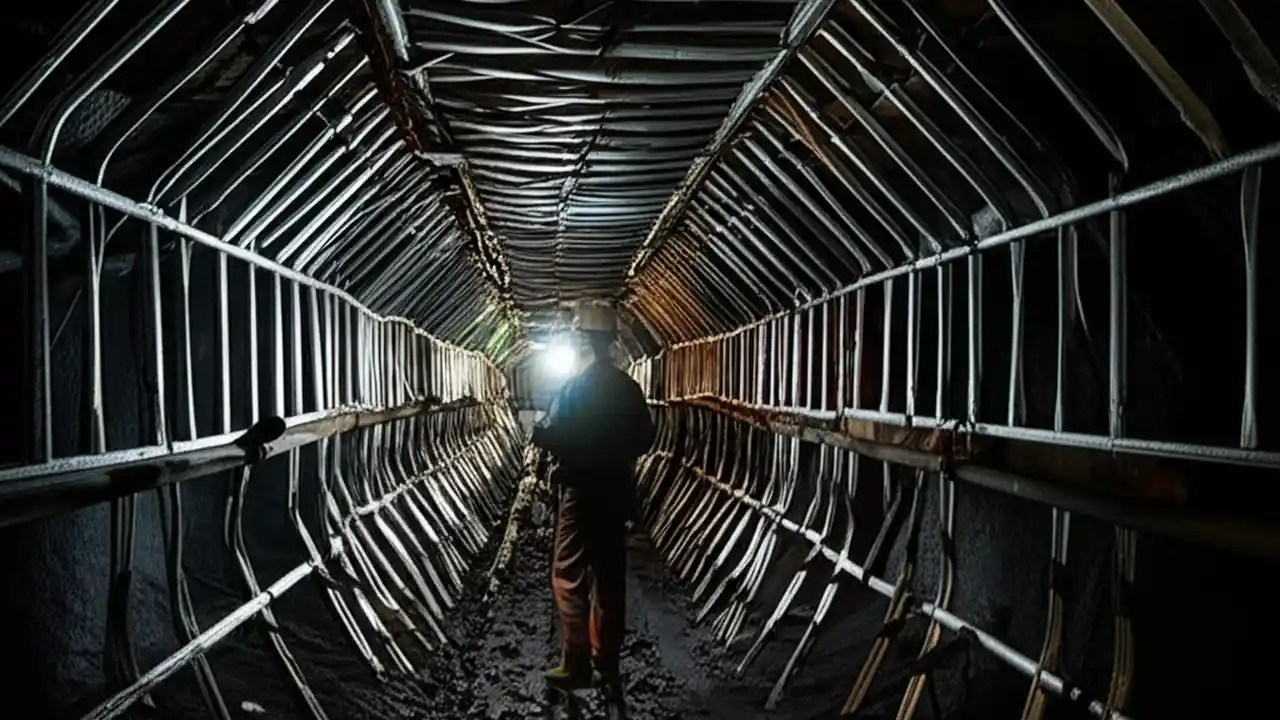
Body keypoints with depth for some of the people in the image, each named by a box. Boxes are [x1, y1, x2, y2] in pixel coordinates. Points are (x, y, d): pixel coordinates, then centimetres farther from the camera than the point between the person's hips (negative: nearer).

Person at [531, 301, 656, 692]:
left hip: (581, 491, -6)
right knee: (610, 576, 11)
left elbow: (549, 436, -14)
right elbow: (645, 439, 9)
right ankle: (607, 663, 18)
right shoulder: (629, 387, 4)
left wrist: (537, 431, 6)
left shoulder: (575, 385, -13)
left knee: (569, 575, 1)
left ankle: (576, 665, 0)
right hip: (617, 491, 6)